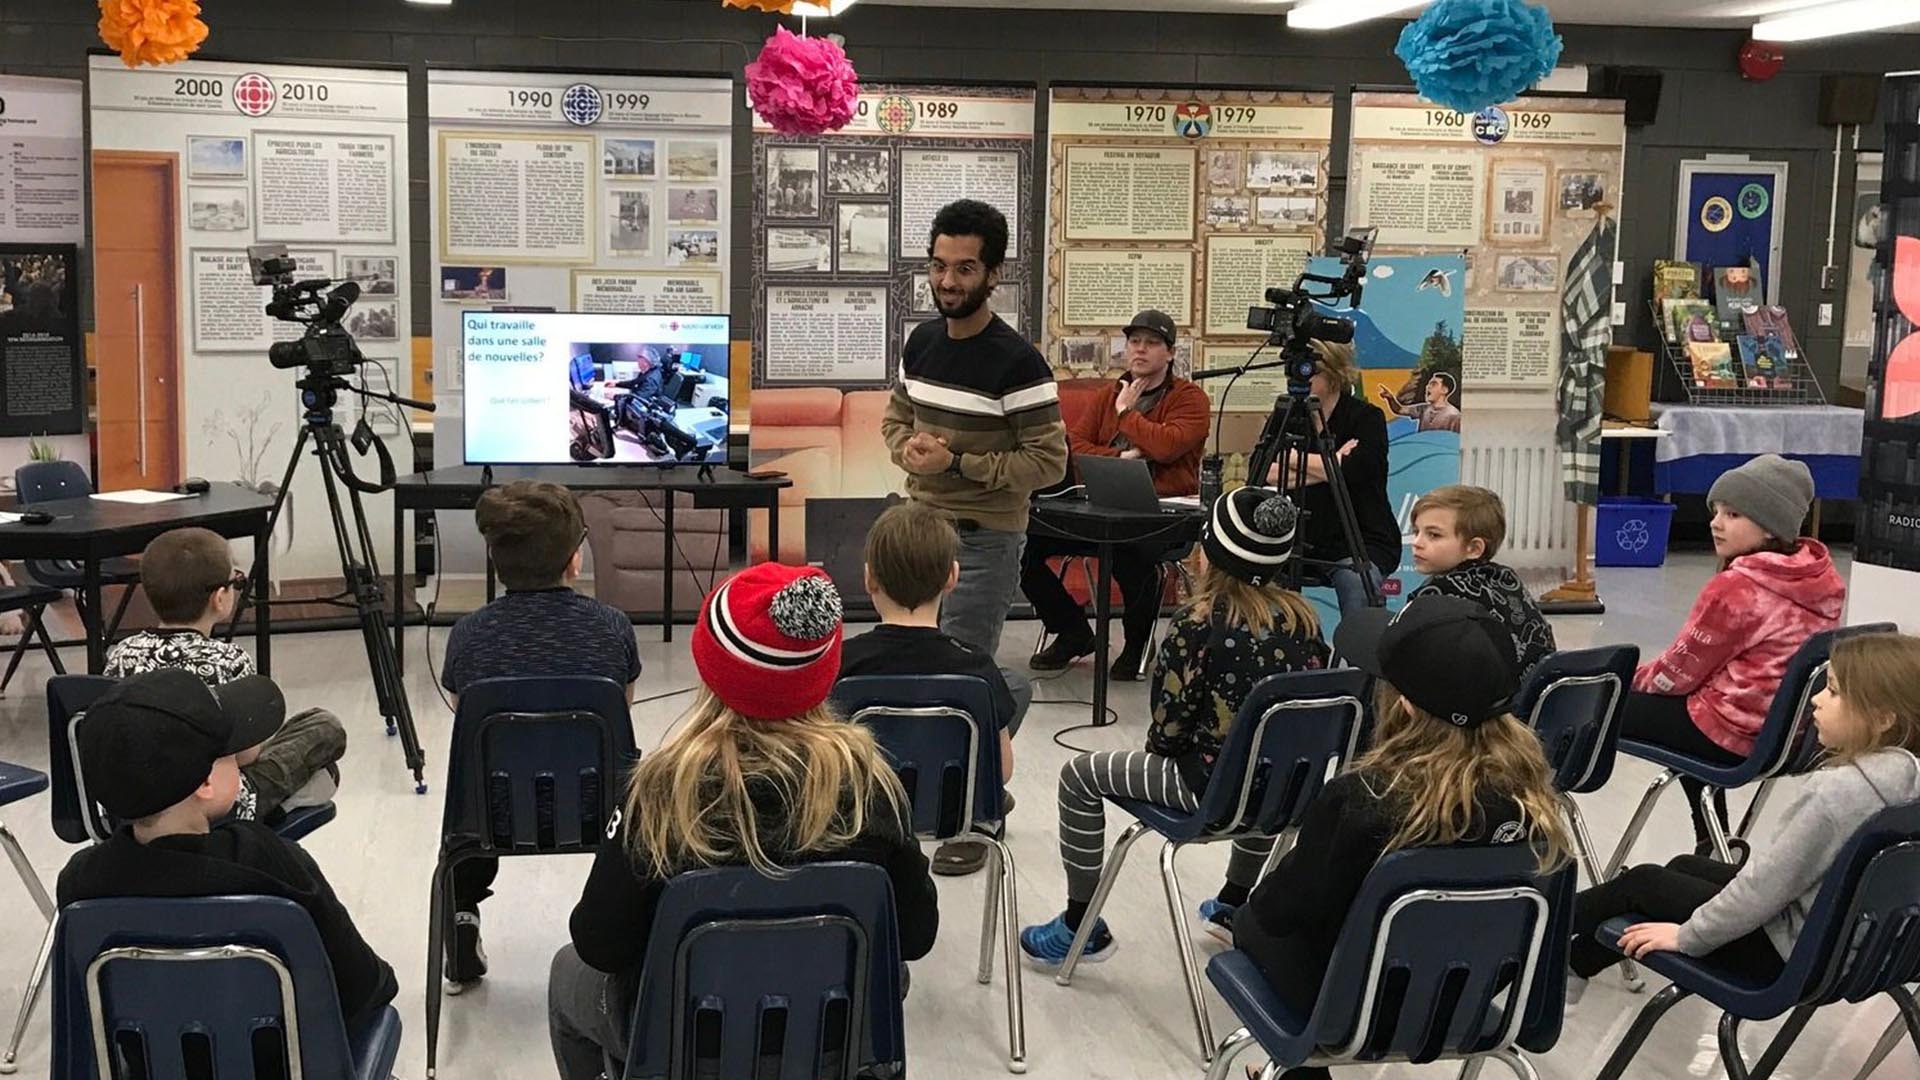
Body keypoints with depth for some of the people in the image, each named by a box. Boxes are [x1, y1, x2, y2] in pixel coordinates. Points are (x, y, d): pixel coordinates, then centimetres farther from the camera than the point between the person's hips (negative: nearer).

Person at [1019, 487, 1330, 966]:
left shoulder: (1200, 624, -17)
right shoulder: (1303, 617, -1)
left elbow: (1169, 725, -13)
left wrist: (1161, 746, 10)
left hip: (1217, 786, -6)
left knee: (1079, 776, 9)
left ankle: (1082, 929, 16)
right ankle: (1235, 902, 49)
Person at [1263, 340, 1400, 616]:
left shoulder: (1366, 418, -2)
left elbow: (1352, 472, -20)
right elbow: (1262, 473, -5)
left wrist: (1293, 457, -9)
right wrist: (1328, 464, -11)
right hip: (1300, 542, 4)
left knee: (1357, 583, -34)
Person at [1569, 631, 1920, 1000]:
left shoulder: (1838, 791, -31)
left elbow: (1768, 884, -25)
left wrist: (1685, 936, -13)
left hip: (1787, 952, -9)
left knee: (1640, 882, 8)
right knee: (1685, 866, 24)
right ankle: (1574, 966, 36)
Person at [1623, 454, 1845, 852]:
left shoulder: (1736, 588, -21)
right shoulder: (1823, 580, 2)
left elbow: (1679, 673, -12)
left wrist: (1635, 678, 10)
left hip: (1734, 737, -8)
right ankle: (1712, 846, 34)